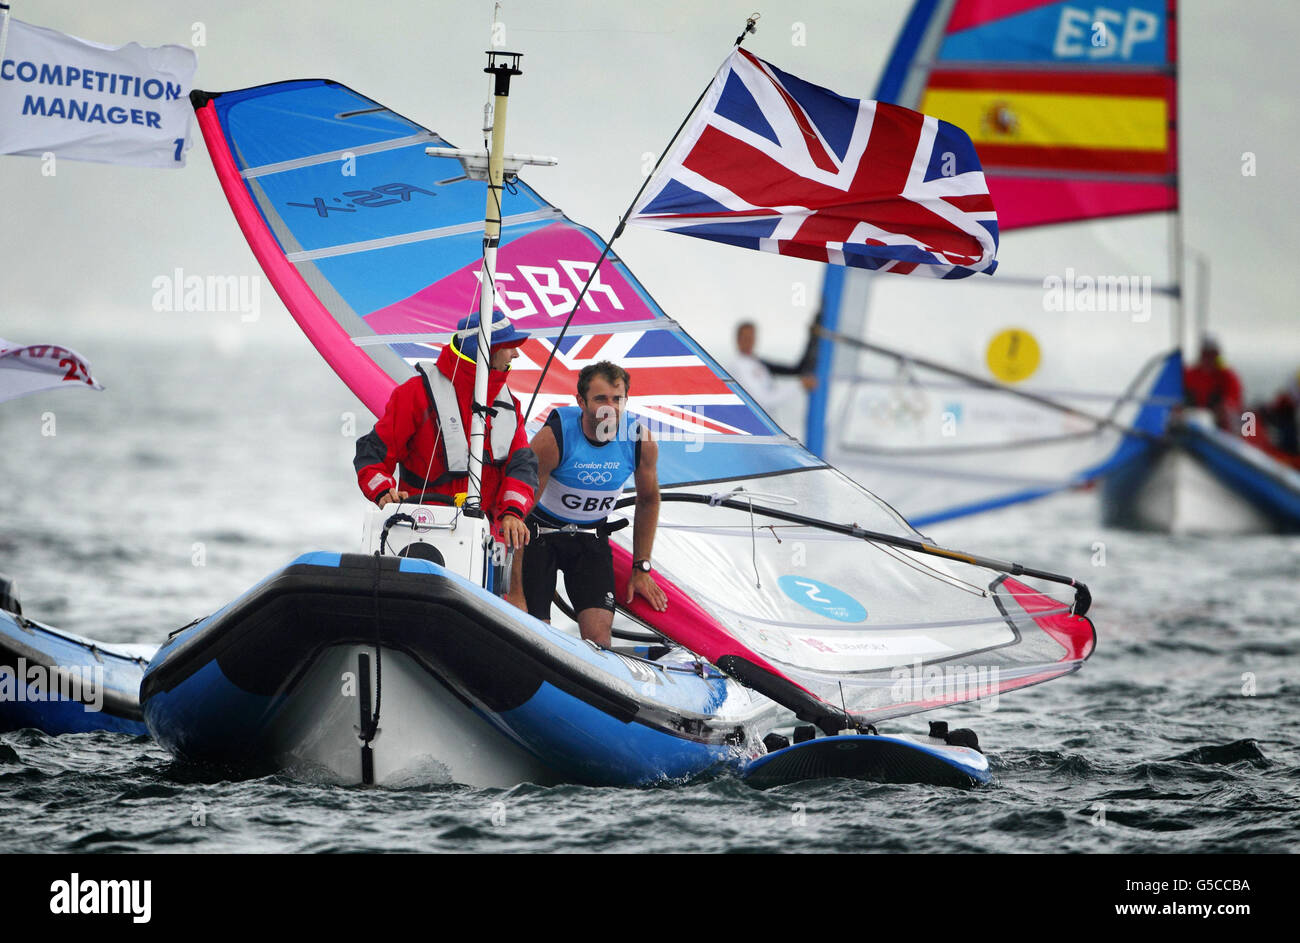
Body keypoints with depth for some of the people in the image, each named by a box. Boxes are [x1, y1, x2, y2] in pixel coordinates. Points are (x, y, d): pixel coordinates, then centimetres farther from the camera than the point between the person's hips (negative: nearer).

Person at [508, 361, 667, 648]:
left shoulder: (641, 441, -16)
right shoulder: (554, 438, -26)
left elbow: (648, 500, 6)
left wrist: (641, 568, 7)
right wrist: (514, 591, -23)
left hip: (591, 535, 2)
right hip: (541, 531, -2)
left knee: (598, 634, -15)